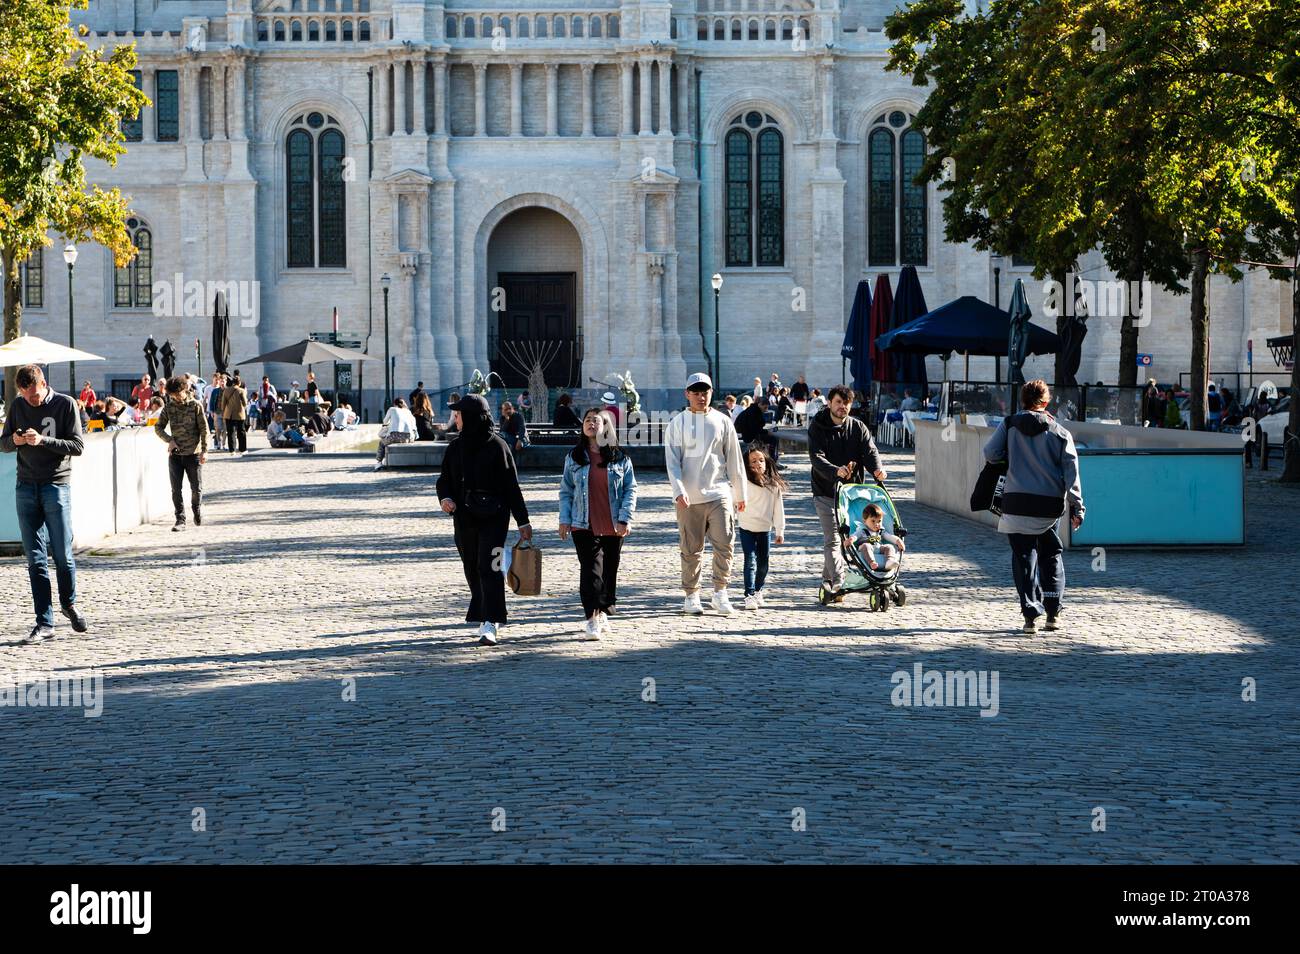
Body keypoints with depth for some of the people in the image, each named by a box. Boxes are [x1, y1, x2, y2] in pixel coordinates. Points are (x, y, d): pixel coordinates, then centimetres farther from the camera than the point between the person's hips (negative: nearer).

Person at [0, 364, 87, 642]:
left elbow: (77, 446, -7)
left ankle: (69, 604, 26)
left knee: (62, 554, -1)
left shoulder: (65, 404, -3)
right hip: (26, 488, 3)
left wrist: (43, 440, -18)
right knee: (35, 558, 1)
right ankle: (44, 623, 3)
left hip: (56, 486, -3)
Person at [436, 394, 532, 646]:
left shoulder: (496, 446, -7)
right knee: (472, 570, 11)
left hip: (493, 518, -6)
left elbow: (512, 486, -5)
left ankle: (490, 624, -16)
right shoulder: (455, 448, 9)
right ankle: (487, 617, 25)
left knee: (489, 568, -13)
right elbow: (444, 479, 16)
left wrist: (523, 521, -4)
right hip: (464, 519, 6)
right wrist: (445, 498, -8)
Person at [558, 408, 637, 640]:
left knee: (610, 571, 9)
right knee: (590, 569, -12)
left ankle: (603, 613, 26)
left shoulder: (620, 458, 3)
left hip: (613, 526, 1)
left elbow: (630, 489, 2)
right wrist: (564, 519, 2)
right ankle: (592, 619, -16)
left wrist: (625, 518, -7)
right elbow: (566, 491, 10)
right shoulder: (574, 457, 7)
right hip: (584, 525, -1)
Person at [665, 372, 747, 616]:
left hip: (718, 494, 1)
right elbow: (672, 461, -3)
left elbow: (734, 460, 12)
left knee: (723, 543, -8)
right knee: (691, 549, 3)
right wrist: (679, 492, -16)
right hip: (689, 497, -1)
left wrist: (740, 494, 13)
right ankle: (691, 596, 13)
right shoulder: (677, 424, 3)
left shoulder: (722, 422, 8)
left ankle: (720, 592, 3)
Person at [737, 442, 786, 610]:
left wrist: (780, 531, 5)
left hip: (765, 529, 3)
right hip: (747, 528, -3)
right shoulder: (745, 483, -8)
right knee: (750, 561, -12)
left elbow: (778, 508, 5)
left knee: (763, 564, 11)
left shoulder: (774, 485, 1)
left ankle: (758, 591, 31)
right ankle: (749, 595, -14)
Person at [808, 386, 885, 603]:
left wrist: (877, 469, -29)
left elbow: (870, 450, -7)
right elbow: (816, 457, -17)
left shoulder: (859, 428, 6)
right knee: (832, 539, -10)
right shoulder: (817, 428, -4)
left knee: (839, 537, 11)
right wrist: (836, 471, -36)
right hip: (825, 492, -4)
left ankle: (828, 581, 26)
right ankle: (838, 585, -14)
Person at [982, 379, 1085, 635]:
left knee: (1024, 557, 5)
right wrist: (1076, 507, 0)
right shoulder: (1060, 433, 1)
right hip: (1050, 504, 1)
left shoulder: (1009, 425, 0)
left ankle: (1031, 616, -3)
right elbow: (1071, 472, -2)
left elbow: (990, 454, -1)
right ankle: (1053, 613, 13)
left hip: (1017, 502, -1)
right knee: (1051, 555, 18)